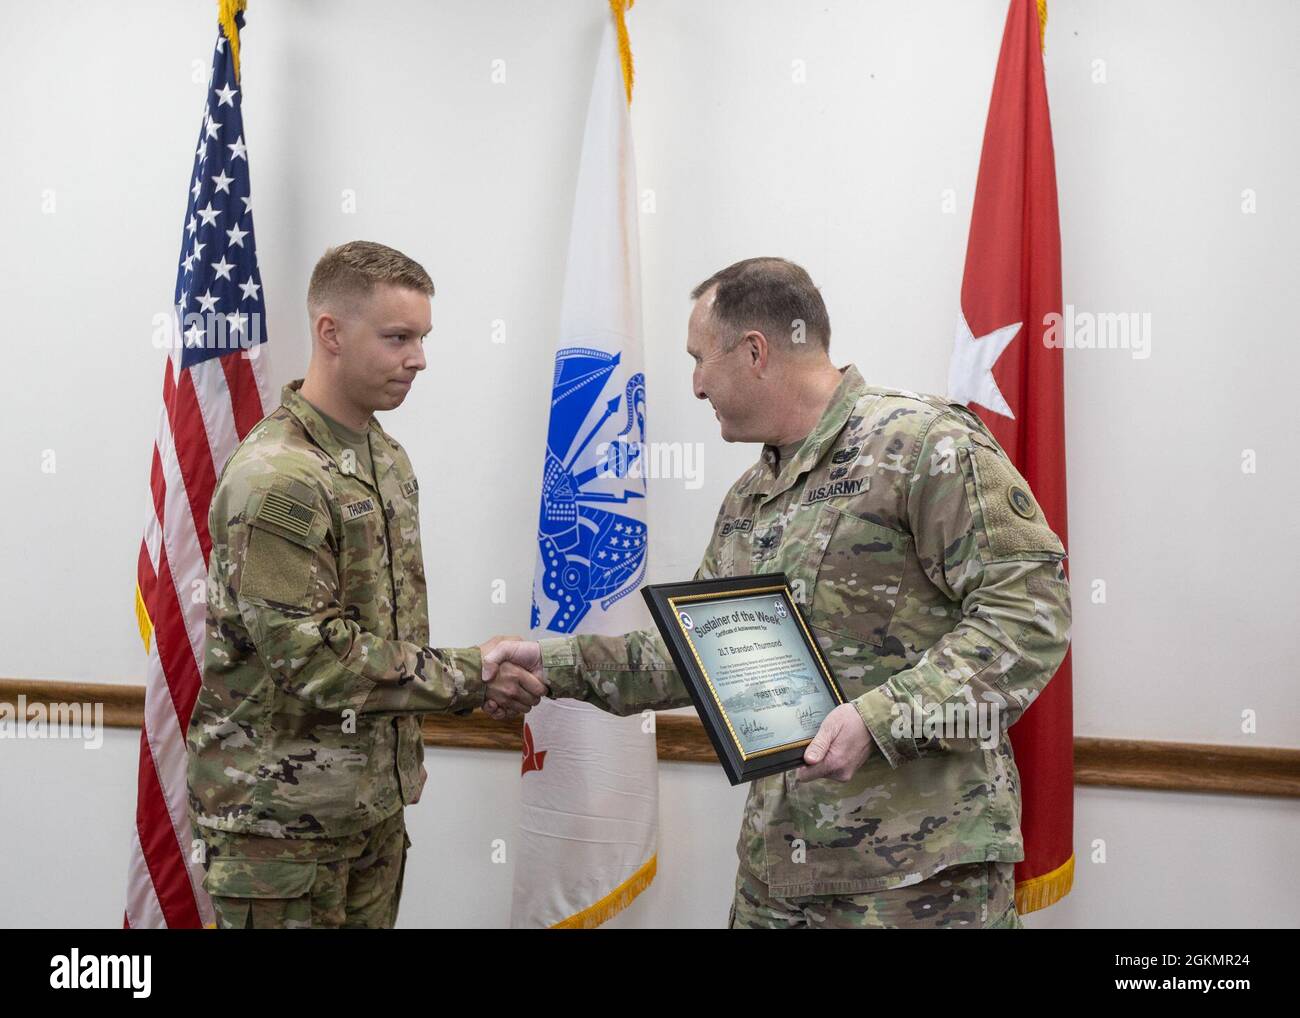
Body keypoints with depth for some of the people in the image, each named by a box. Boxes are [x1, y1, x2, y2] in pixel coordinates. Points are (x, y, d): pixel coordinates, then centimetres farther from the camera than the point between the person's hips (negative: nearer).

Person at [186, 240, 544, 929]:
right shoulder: (276, 479, -20)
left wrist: (474, 678, 5)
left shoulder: (386, 457, 10)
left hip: (376, 803, 8)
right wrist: (471, 677, -18)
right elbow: (310, 657, -23)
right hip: (282, 815, -8)